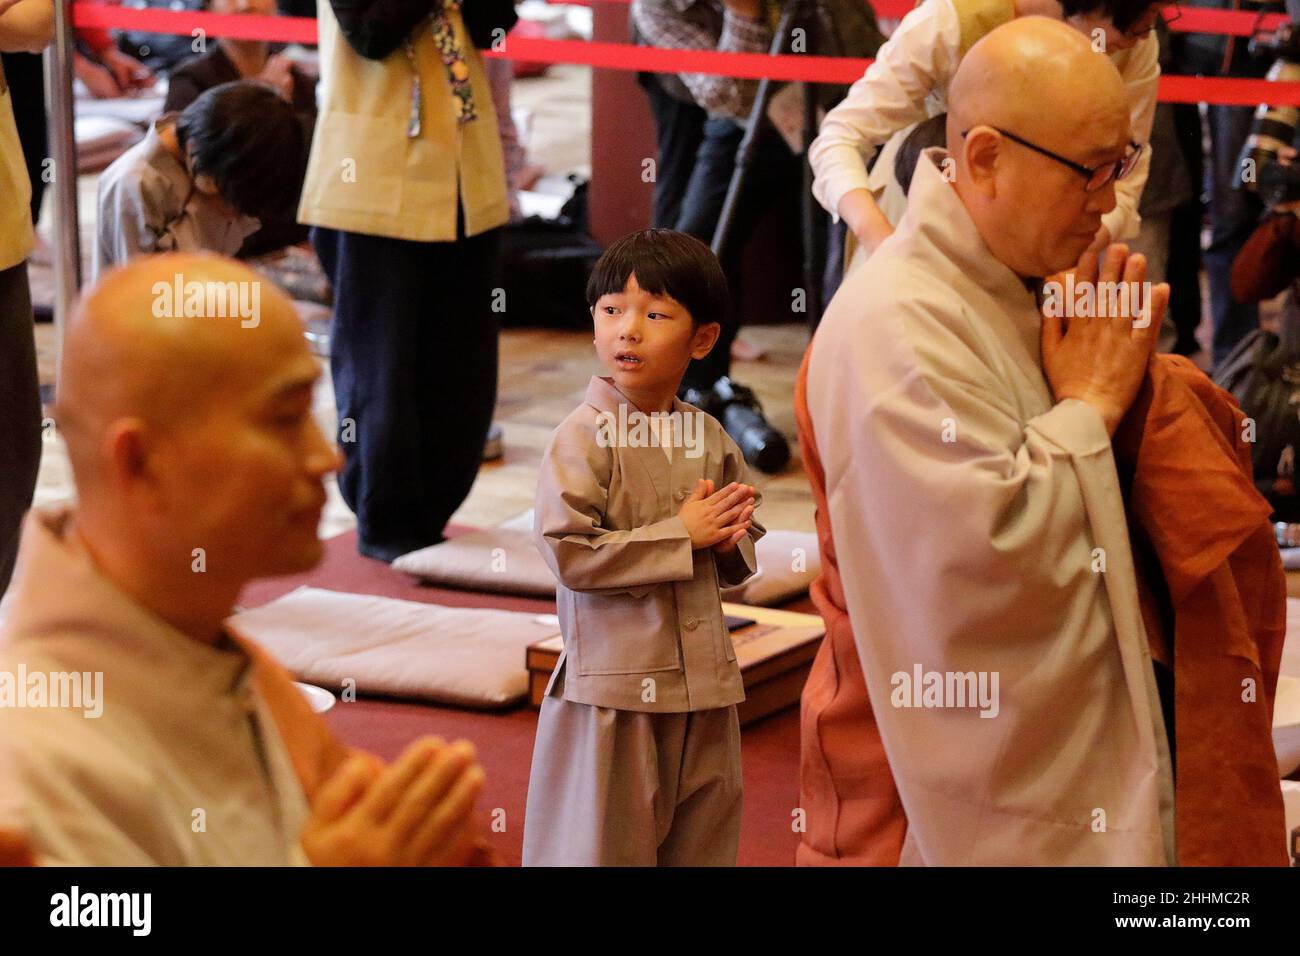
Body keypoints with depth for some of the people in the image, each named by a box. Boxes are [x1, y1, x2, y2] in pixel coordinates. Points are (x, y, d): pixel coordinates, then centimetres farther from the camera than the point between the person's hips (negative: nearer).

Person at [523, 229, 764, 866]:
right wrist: (682, 535, -17)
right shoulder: (584, 437, -11)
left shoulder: (709, 439, 6)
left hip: (703, 686, 6)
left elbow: (740, 561, 17)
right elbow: (568, 552, -22)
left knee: (702, 840, 13)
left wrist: (729, 538, -7)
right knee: (605, 843, 1)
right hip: (612, 687, -5)